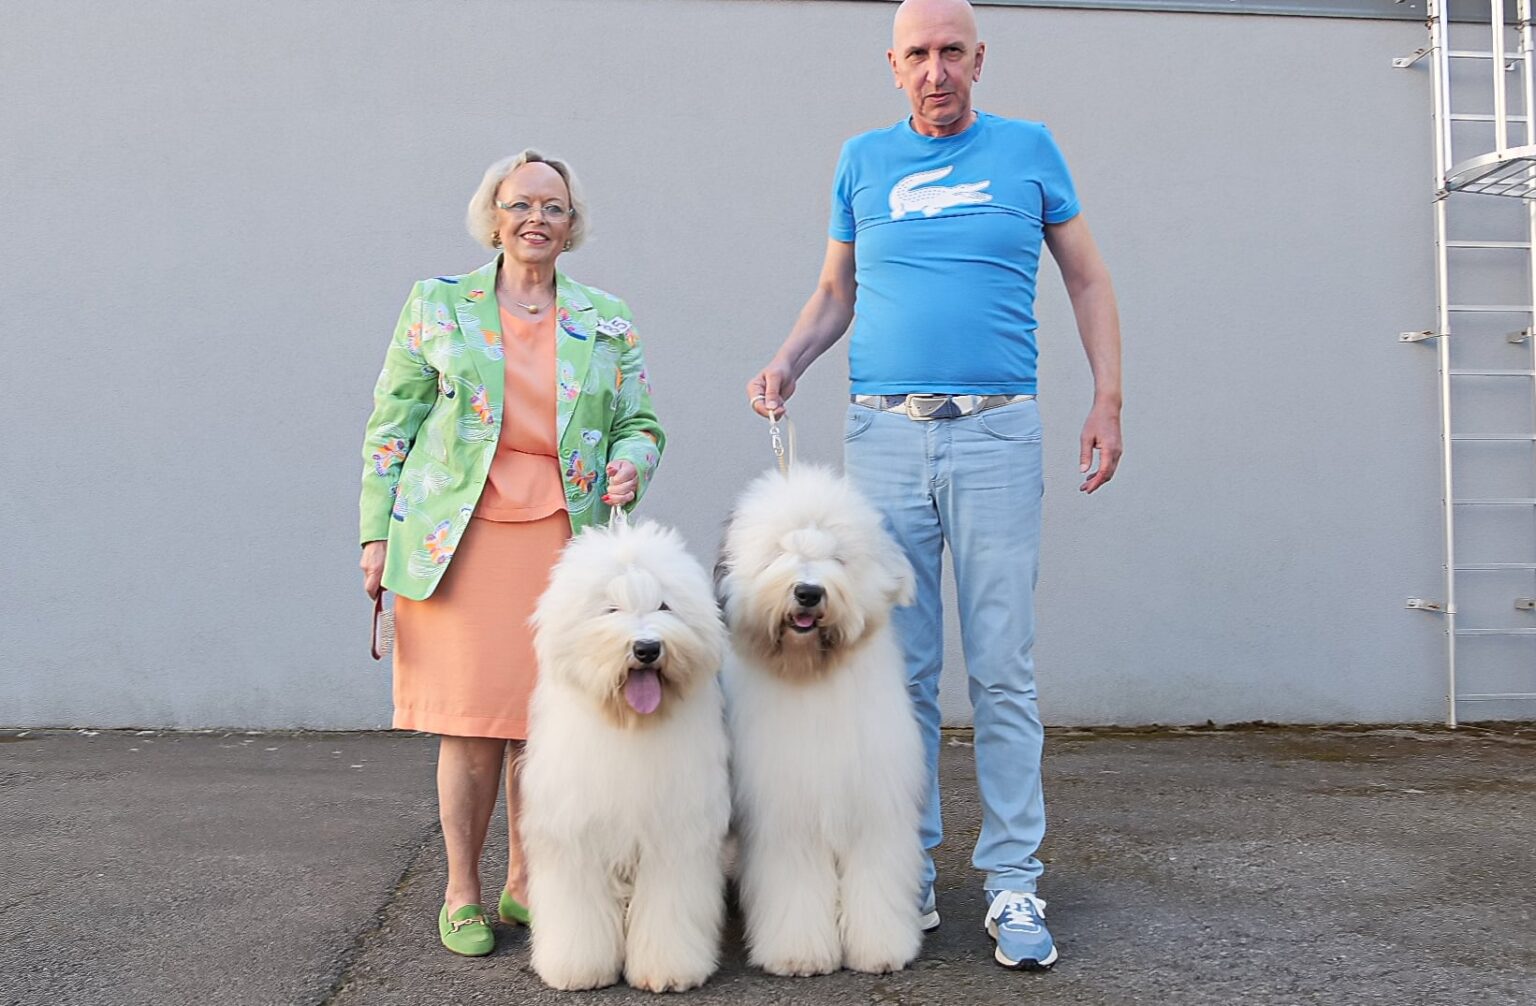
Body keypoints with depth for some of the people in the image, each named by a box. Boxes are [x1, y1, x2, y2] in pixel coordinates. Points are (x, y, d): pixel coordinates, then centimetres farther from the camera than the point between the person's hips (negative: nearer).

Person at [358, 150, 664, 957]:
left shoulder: (608, 322, 13)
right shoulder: (436, 305, 9)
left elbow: (640, 424, 15)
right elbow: (391, 425, 8)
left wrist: (629, 466, -8)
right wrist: (377, 533, 2)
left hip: (562, 542, 2)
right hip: (457, 542, -1)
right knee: (473, 722, -4)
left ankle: (525, 884, 21)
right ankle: (461, 892, 14)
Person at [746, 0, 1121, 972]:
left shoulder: (1027, 149, 10)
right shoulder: (864, 160, 13)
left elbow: (1088, 280, 14)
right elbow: (836, 291, 20)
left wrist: (1109, 401, 5)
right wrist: (787, 361, 2)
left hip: (997, 435, -1)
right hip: (884, 435, 2)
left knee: (1003, 667, -2)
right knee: (901, 667, 3)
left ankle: (1014, 882, 6)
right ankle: (908, 872, 14)